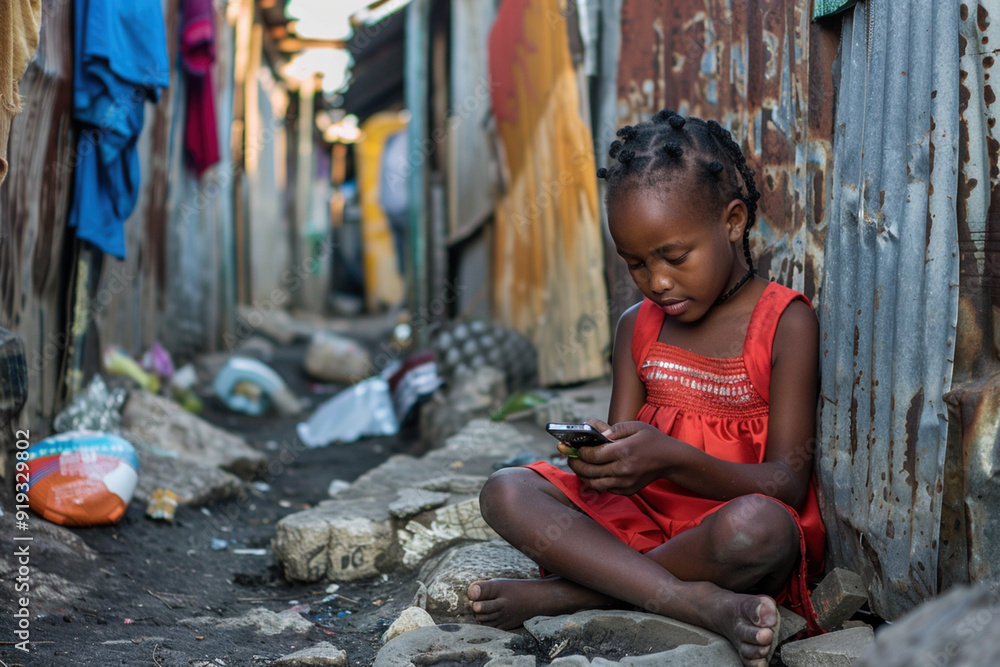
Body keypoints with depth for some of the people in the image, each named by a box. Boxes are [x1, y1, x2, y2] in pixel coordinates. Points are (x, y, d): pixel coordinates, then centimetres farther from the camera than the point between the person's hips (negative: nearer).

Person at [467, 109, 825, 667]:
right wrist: (598, 457, -19)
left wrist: (673, 461, -30)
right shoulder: (638, 327, 10)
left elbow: (788, 484, -14)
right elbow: (626, 457, 9)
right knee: (507, 493, -15)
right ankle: (692, 601, -29)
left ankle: (562, 594, -23)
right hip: (643, 522, 5)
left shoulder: (787, 322, -7)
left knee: (756, 526, -40)